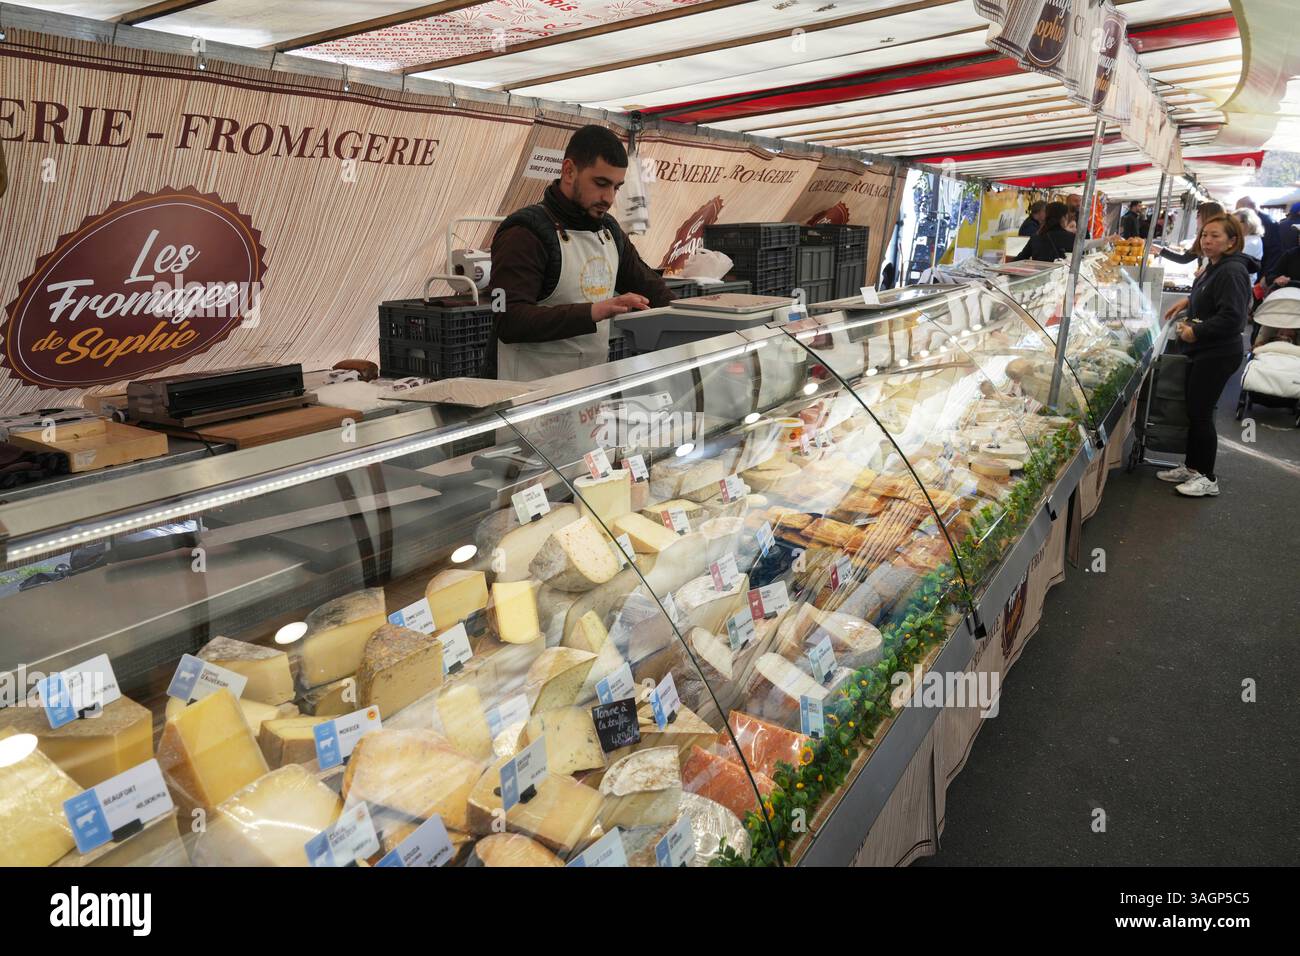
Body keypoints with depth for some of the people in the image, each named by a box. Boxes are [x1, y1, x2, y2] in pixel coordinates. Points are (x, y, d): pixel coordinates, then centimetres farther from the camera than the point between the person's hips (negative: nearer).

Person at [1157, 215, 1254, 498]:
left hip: (1217, 355, -10)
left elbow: (1231, 318, -27)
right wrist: (1189, 301, 15)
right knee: (1193, 410, 16)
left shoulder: (1232, 272, -20)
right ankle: (1191, 467, 28)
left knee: (1201, 414, -4)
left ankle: (1207, 479, 8)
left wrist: (1195, 331, -19)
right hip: (1202, 351, 10)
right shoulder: (1213, 267, 11)